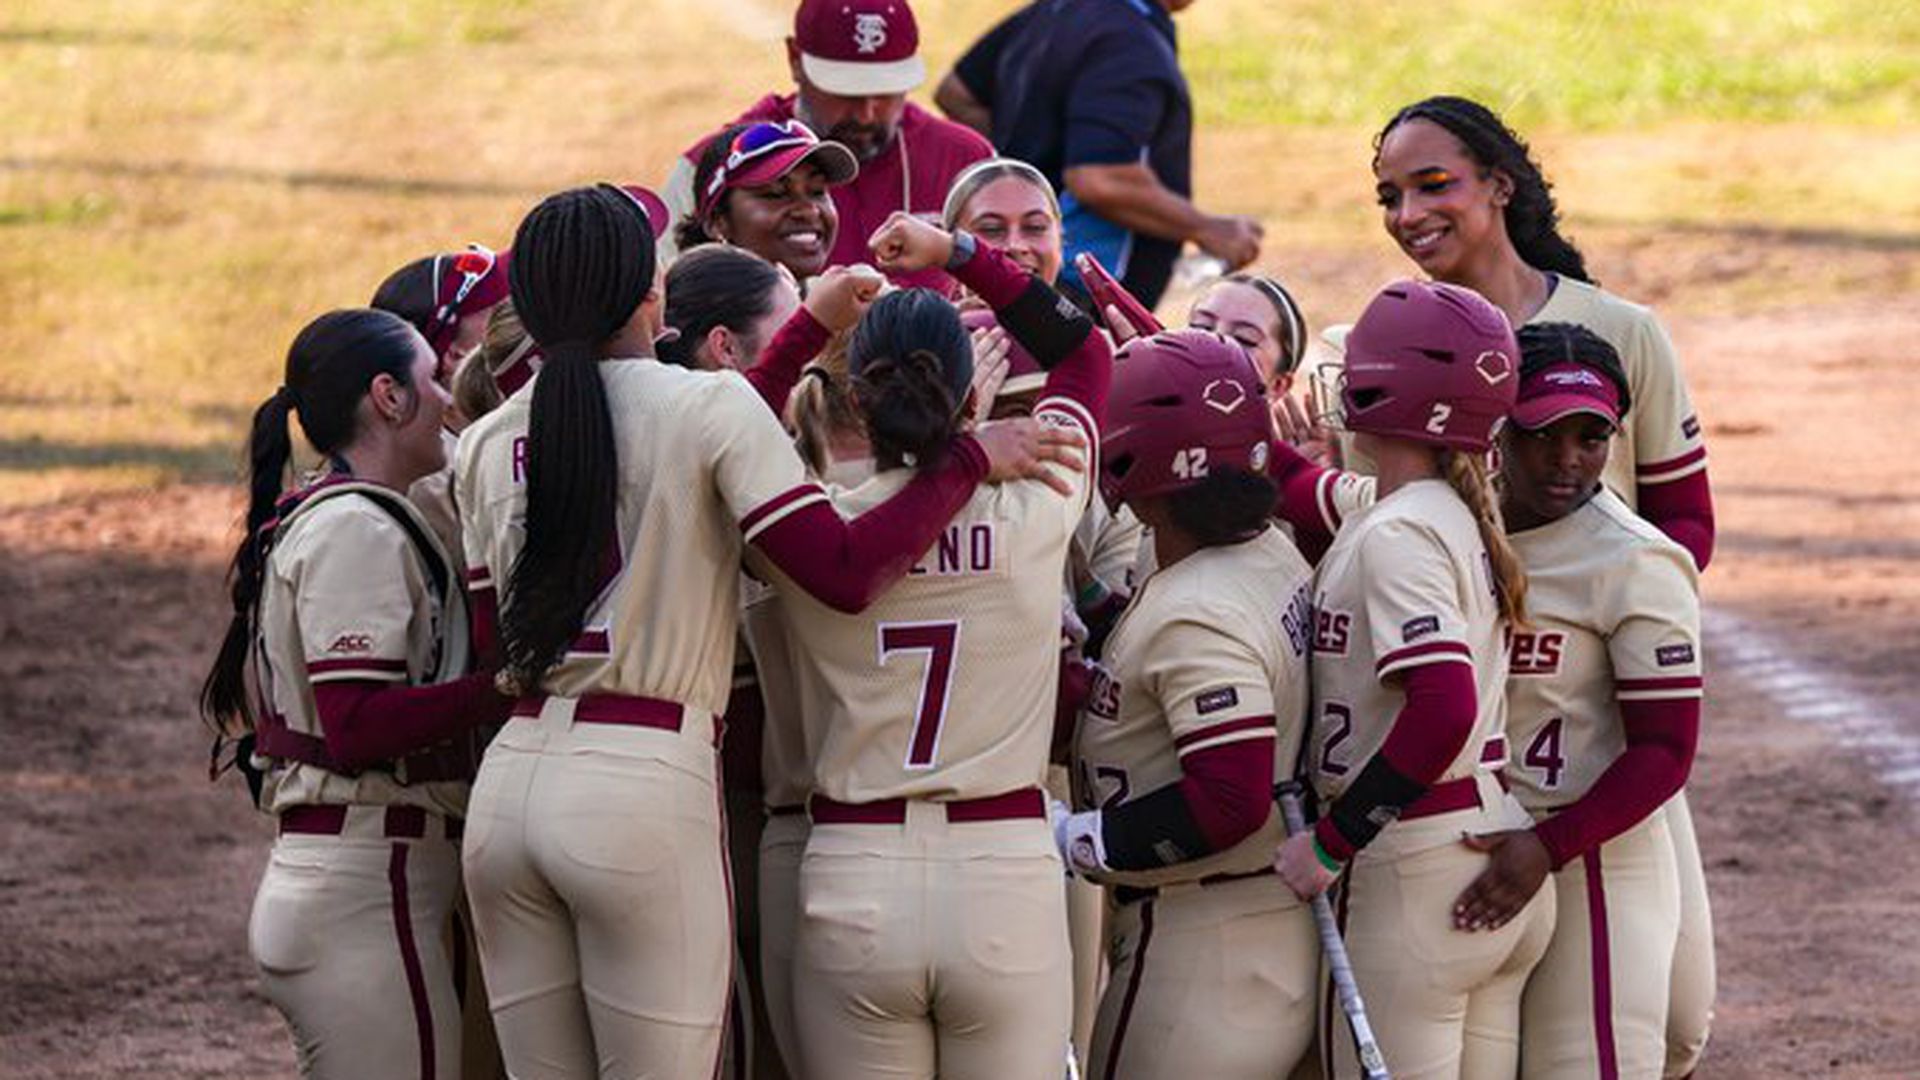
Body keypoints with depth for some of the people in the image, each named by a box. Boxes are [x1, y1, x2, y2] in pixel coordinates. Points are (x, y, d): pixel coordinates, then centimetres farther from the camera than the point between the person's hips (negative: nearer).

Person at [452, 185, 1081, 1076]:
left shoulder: (487, 446, 12)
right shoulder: (709, 407, -3)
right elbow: (844, 571, -11)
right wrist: (970, 459, 1)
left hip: (511, 783, 5)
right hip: (645, 783, -5)